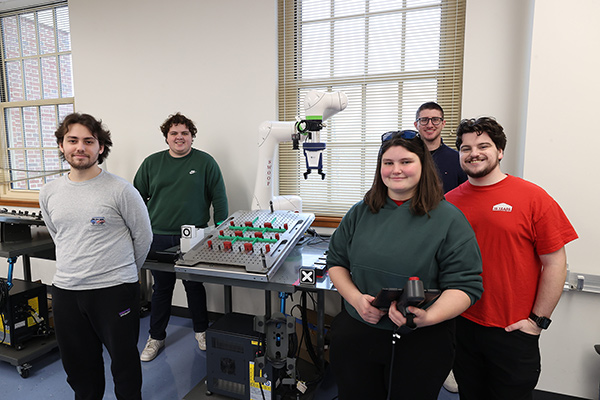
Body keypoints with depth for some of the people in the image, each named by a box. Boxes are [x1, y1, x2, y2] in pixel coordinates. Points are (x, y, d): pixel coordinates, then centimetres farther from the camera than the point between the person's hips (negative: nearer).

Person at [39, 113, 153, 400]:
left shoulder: (121, 190, -13)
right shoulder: (49, 193, 4)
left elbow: (143, 236, -3)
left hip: (115, 290, -4)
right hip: (65, 290, 5)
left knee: (124, 360, 12)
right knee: (78, 365, 20)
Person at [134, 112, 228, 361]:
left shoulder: (205, 162, -1)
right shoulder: (152, 163, 6)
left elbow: (219, 199, 0)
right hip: (159, 238, 2)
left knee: (194, 285, 11)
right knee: (161, 288, 12)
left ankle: (201, 331, 32)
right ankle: (156, 337, 29)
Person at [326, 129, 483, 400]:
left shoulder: (449, 219, -8)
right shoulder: (360, 213, 3)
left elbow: (465, 284, -10)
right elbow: (336, 262, 7)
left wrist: (429, 317, -26)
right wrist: (356, 298, -9)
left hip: (421, 343, -2)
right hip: (355, 335, 3)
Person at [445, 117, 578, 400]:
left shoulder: (533, 198, -9)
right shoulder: (449, 201, -1)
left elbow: (555, 263, -7)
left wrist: (538, 320, -7)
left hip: (513, 332, -2)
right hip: (460, 326, 3)